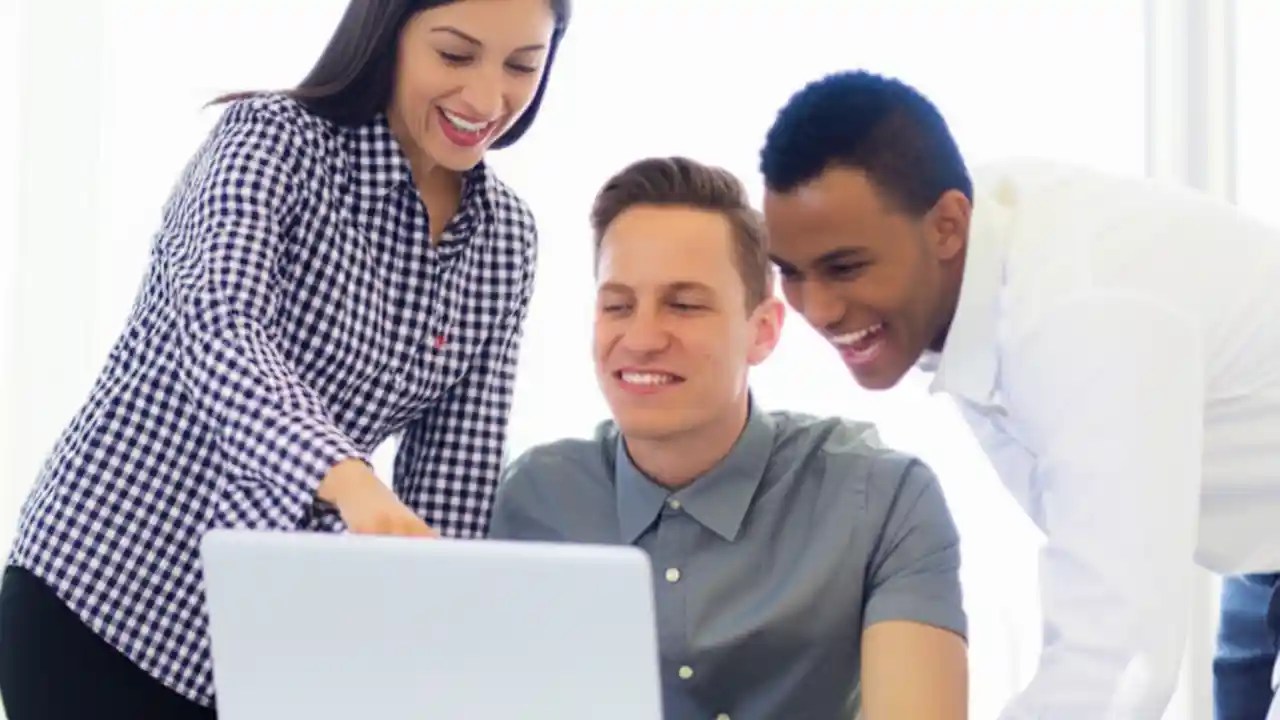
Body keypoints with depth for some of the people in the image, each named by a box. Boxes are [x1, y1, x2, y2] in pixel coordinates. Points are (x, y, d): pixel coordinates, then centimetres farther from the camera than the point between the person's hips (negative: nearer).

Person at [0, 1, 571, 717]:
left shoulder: (506, 237, 3)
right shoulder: (273, 138, -14)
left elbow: (459, 464, 1)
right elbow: (221, 331, -32)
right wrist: (351, 484, -50)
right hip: (109, 598, -5)